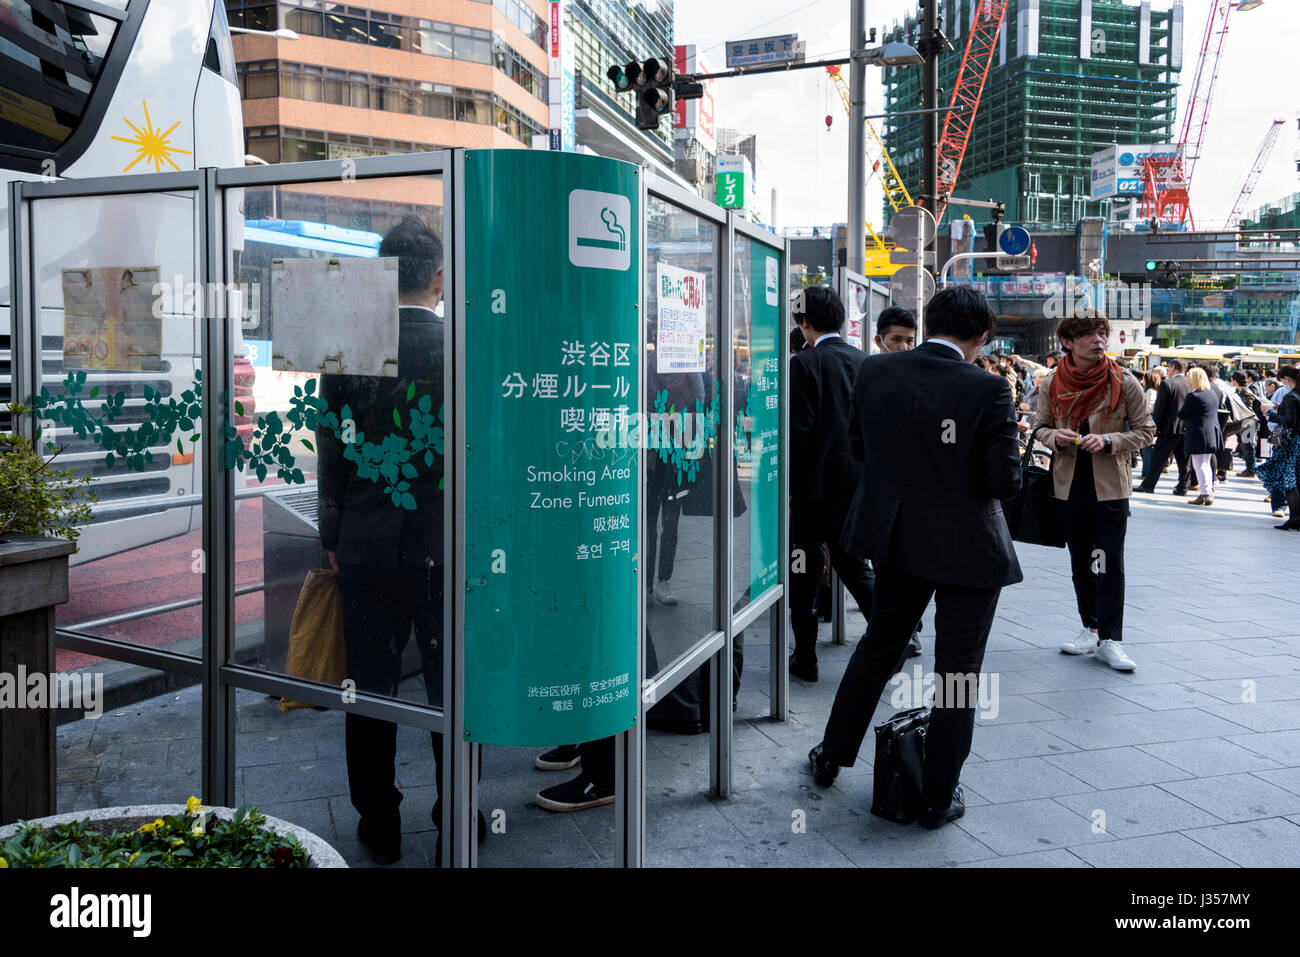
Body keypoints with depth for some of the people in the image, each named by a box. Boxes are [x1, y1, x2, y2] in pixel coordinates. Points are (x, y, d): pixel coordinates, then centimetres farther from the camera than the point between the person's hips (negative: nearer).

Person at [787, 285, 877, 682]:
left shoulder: (804, 365, -12)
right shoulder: (866, 362, 6)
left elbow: (798, 433, -16)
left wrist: (788, 488, -10)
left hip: (814, 485, -6)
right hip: (858, 482, 6)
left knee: (804, 574, 6)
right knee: (852, 563, 18)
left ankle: (805, 658, 15)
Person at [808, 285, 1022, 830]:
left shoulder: (876, 371, -6)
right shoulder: (988, 390, -18)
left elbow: (860, 444, 6)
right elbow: (1005, 480, -16)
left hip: (898, 537, 5)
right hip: (968, 546, -4)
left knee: (878, 647, 23)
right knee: (958, 672, 10)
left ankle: (832, 756, 35)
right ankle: (938, 798, 21)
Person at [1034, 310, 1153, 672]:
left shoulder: (1124, 382, -7)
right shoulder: (1054, 382, -1)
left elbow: (1146, 431, -2)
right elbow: (1040, 427, 10)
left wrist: (1108, 441, -19)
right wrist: (1055, 437, -13)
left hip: (1111, 485, -3)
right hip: (1070, 483, 3)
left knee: (1110, 564, -3)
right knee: (1080, 562, 13)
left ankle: (1109, 640, 5)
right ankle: (1091, 629, 26)